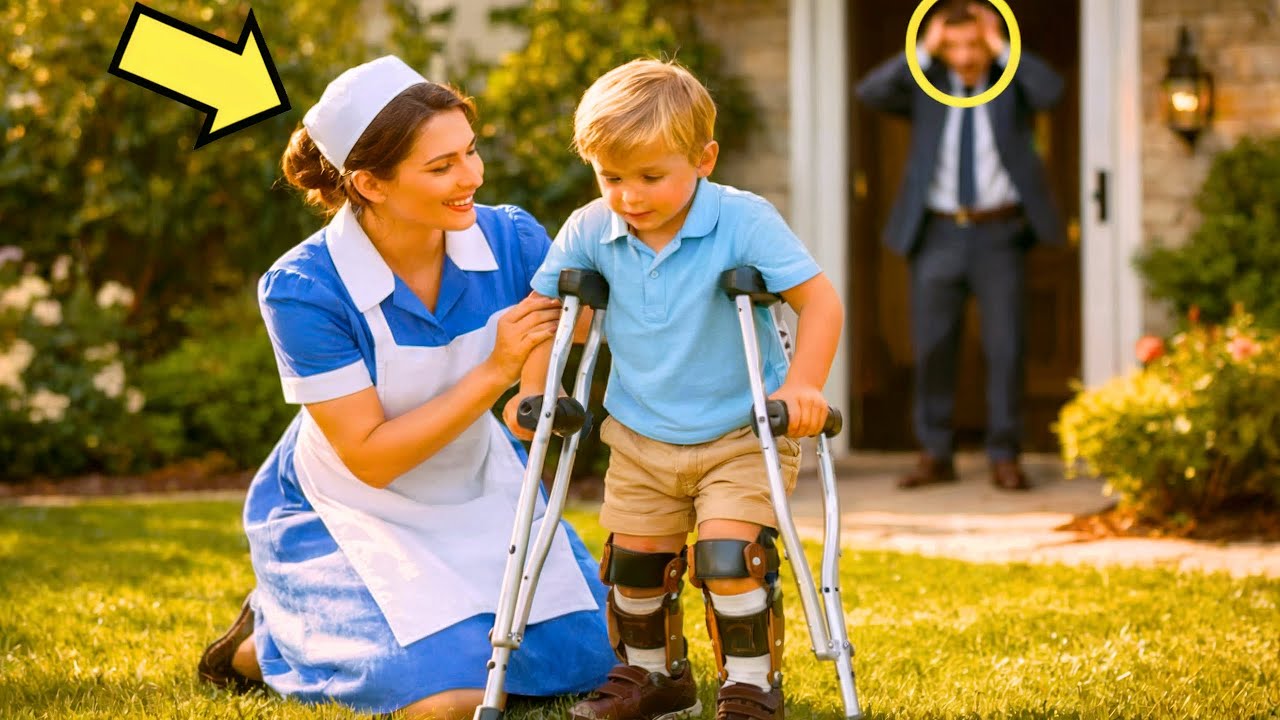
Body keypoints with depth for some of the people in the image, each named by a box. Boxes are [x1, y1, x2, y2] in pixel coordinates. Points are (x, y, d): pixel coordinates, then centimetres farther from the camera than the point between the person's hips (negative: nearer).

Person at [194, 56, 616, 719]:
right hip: (343, 513, -5)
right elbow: (369, 457, -25)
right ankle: (266, 644, 7)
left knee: (592, 660, 3)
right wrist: (494, 375, -32)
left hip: (478, 492, 5)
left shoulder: (511, 241, -17)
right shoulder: (303, 290, -28)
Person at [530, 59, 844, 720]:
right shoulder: (589, 231, -7)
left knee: (728, 554, -16)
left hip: (742, 435, -4)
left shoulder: (744, 222, -19)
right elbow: (544, 308, 8)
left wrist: (802, 386, -29)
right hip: (640, 438, 4)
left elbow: (820, 299, -19)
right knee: (634, 557, 9)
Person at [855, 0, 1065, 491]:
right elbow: (870, 93, -9)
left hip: (999, 234, -1)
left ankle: (1004, 459, 5)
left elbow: (1051, 91, -16)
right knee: (932, 348, 3)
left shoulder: (1012, 83, 6)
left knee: (1005, 347, -3)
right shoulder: (925, 86, 8)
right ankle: (935, 456, 12)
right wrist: (923, 51, -9)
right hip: (939, 233, 1)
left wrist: (1001, 48, -10)